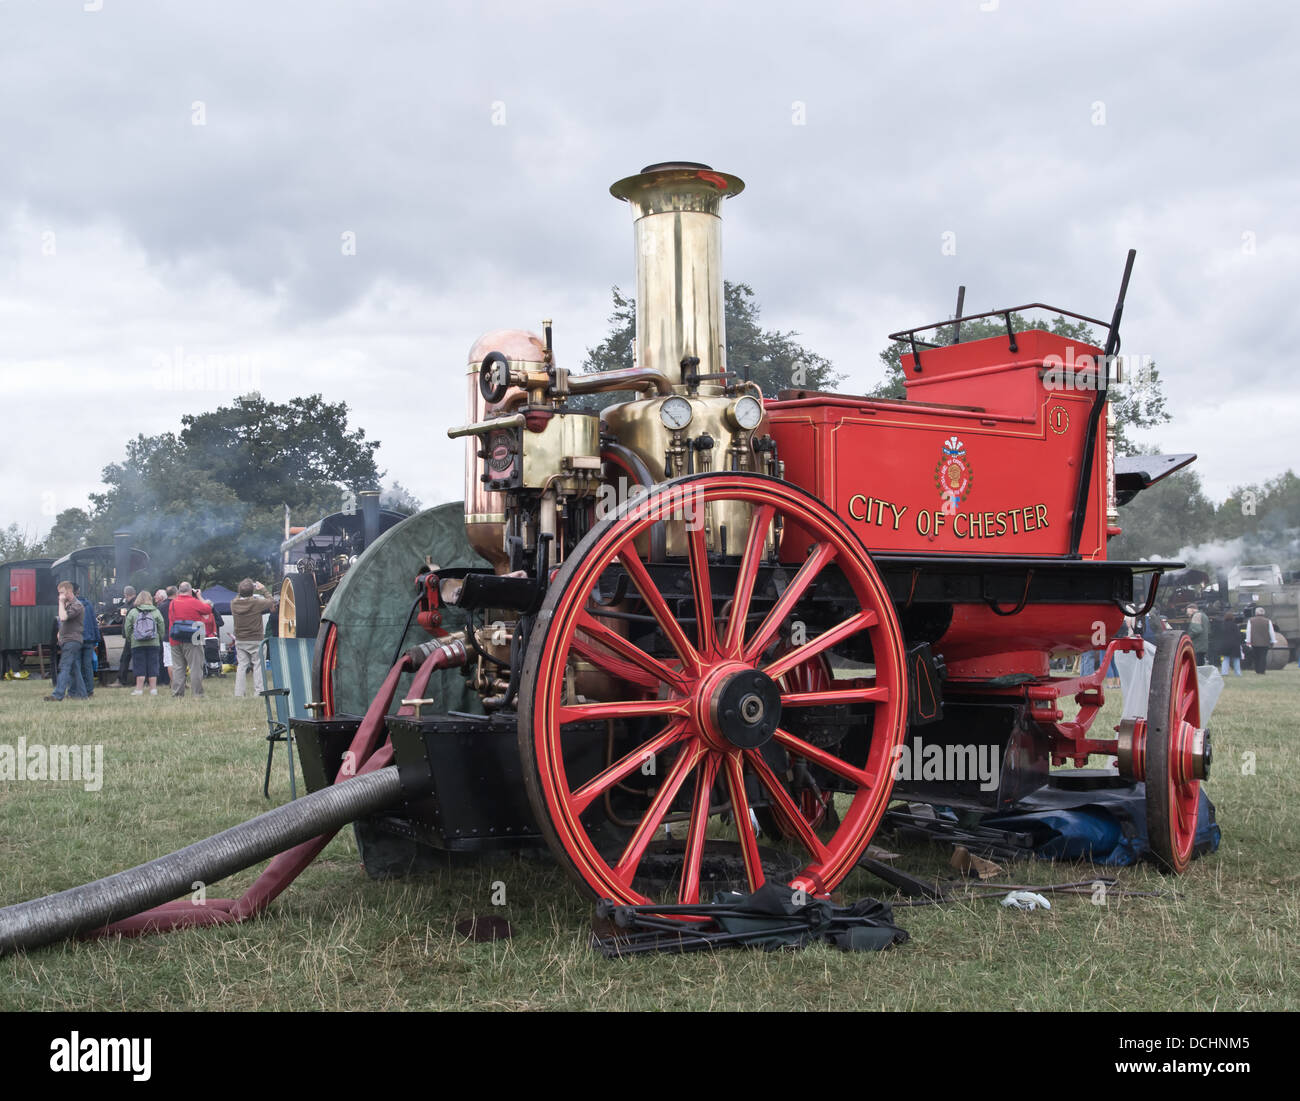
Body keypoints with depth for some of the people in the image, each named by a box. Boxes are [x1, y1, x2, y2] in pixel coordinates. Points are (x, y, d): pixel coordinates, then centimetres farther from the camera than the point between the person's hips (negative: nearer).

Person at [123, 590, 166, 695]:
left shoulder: (132, 612, -1)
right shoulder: (156, 612, 1)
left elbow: (127, 629, 1)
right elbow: (162, 628, 2)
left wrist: (130, 638, 17)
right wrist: (160, 639, 16)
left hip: (137, 644, -1)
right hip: (154, 643, 1)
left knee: (139, 667, 3)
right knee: (153, 667, 6)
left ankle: (139, 688, 3)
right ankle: (153, 688, 7)